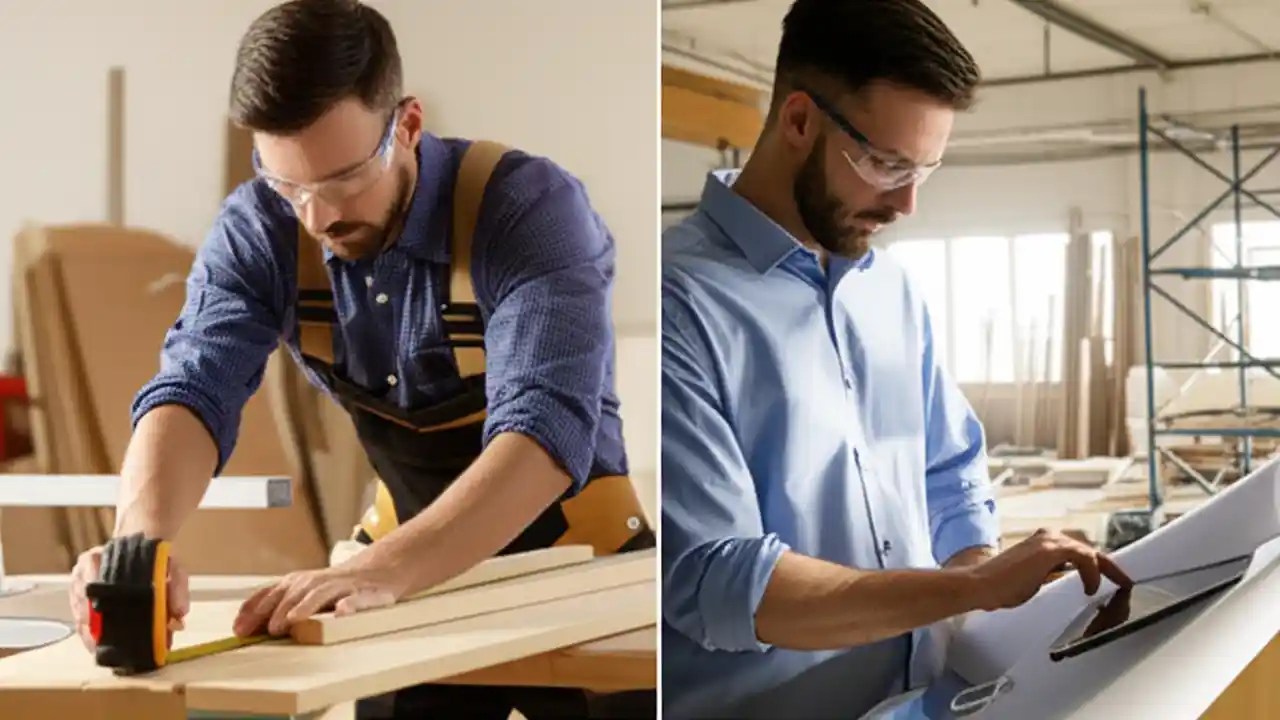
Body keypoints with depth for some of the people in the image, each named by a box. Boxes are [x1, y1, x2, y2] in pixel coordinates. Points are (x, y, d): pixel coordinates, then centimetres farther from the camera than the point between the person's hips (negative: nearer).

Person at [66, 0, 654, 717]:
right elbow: (193, 391, -21)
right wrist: (141, 540, -42)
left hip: (575, 571, -3)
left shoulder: (531, 209, -24)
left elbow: (546, 429, -35)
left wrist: (382, 571, -50)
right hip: (413, 576, 3)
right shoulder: (258, 231, -11)